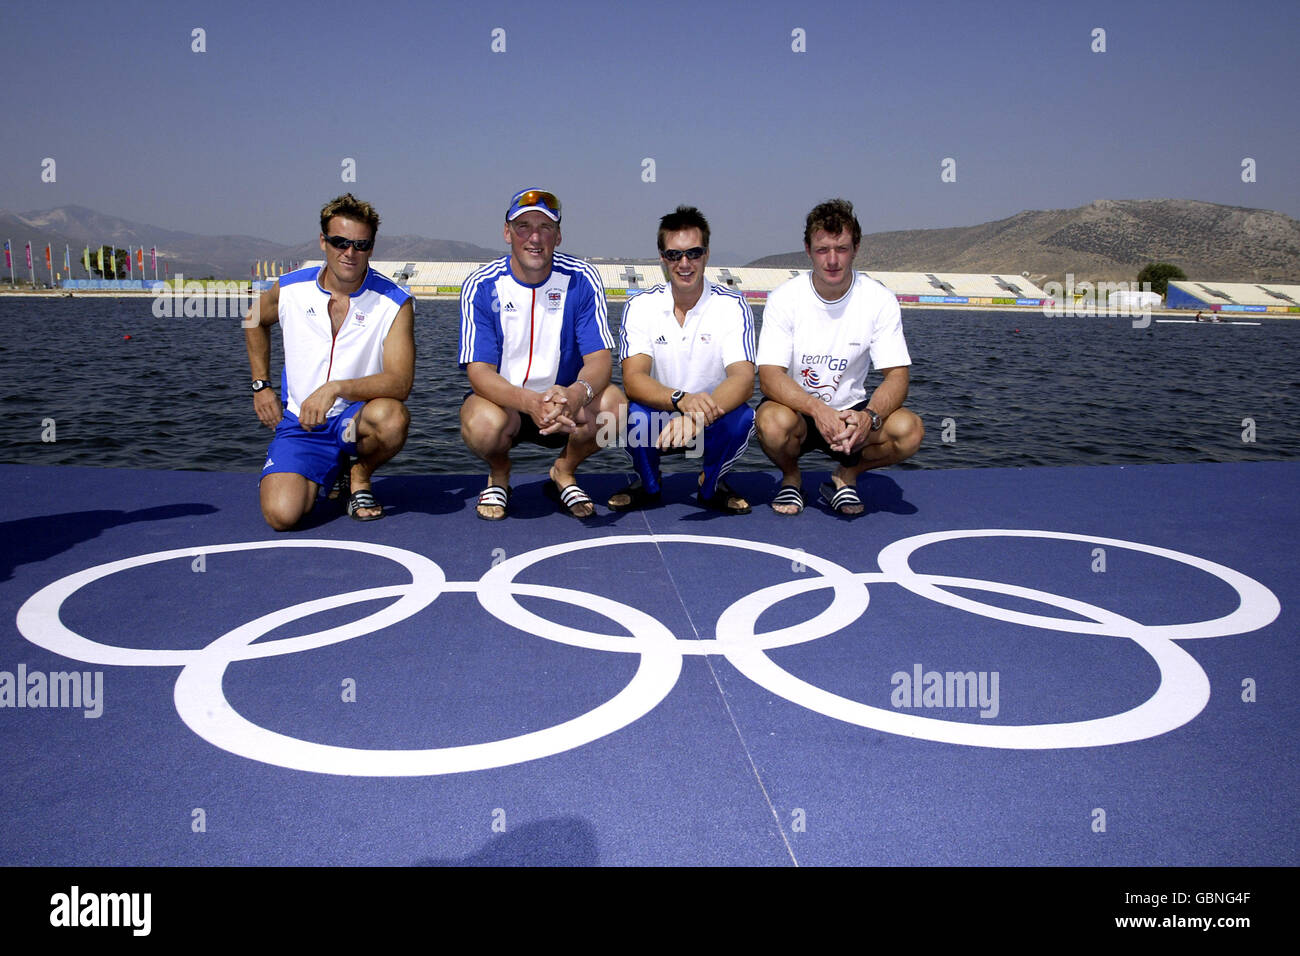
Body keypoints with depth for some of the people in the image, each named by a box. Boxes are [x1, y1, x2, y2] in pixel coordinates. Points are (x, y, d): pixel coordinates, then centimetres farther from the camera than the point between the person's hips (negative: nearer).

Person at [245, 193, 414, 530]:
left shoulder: (394, 303, -11)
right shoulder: (290, 288, -1)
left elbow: (399, 383, -21)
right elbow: (255, 322, 23)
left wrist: (336, 388, -33)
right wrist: (261, 385, 16)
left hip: (357, 416, -1)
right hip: (300, 423, 2)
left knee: (393, 418, -39)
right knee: (282, 515, -23)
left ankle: (359, 474, -2)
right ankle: (327, 472, 15)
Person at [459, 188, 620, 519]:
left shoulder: (581, 280, -8)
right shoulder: (481, 287, -10)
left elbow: (599, 359, -13)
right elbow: (480, 372, -18)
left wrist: (576, 393, -38)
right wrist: (530, 402, -39)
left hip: (566, 402, 1)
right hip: (503, 402, -1)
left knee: (611, 403, -29)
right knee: (482, 424, -35)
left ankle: (564, 471, 3)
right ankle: (498, 475, 4)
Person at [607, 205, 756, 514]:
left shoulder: (732, 306, -10)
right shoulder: (641, 307, -7)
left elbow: (743, 379, -23)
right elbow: (633, 379, -20)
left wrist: (698, 415, -44)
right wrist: (681, 399, -41)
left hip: (712, 421, 0)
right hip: (658, 419, 1)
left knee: (742, 417, -32)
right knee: (632, 414, -32)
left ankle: (711, 485, 0)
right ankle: (648, 485, 1)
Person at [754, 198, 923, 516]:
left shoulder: (880, 301, -8)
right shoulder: (784, 298, -12)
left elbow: (896, 377, -10)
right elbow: (769, 377, -19)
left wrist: (869, 416, -33)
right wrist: (817, 409, -38)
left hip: (852, 411, 1)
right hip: (796, 407, -1)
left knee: (909, 430, -27)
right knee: (774, 423, -36)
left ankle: (847, 475, 5)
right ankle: (790, 477, 1)